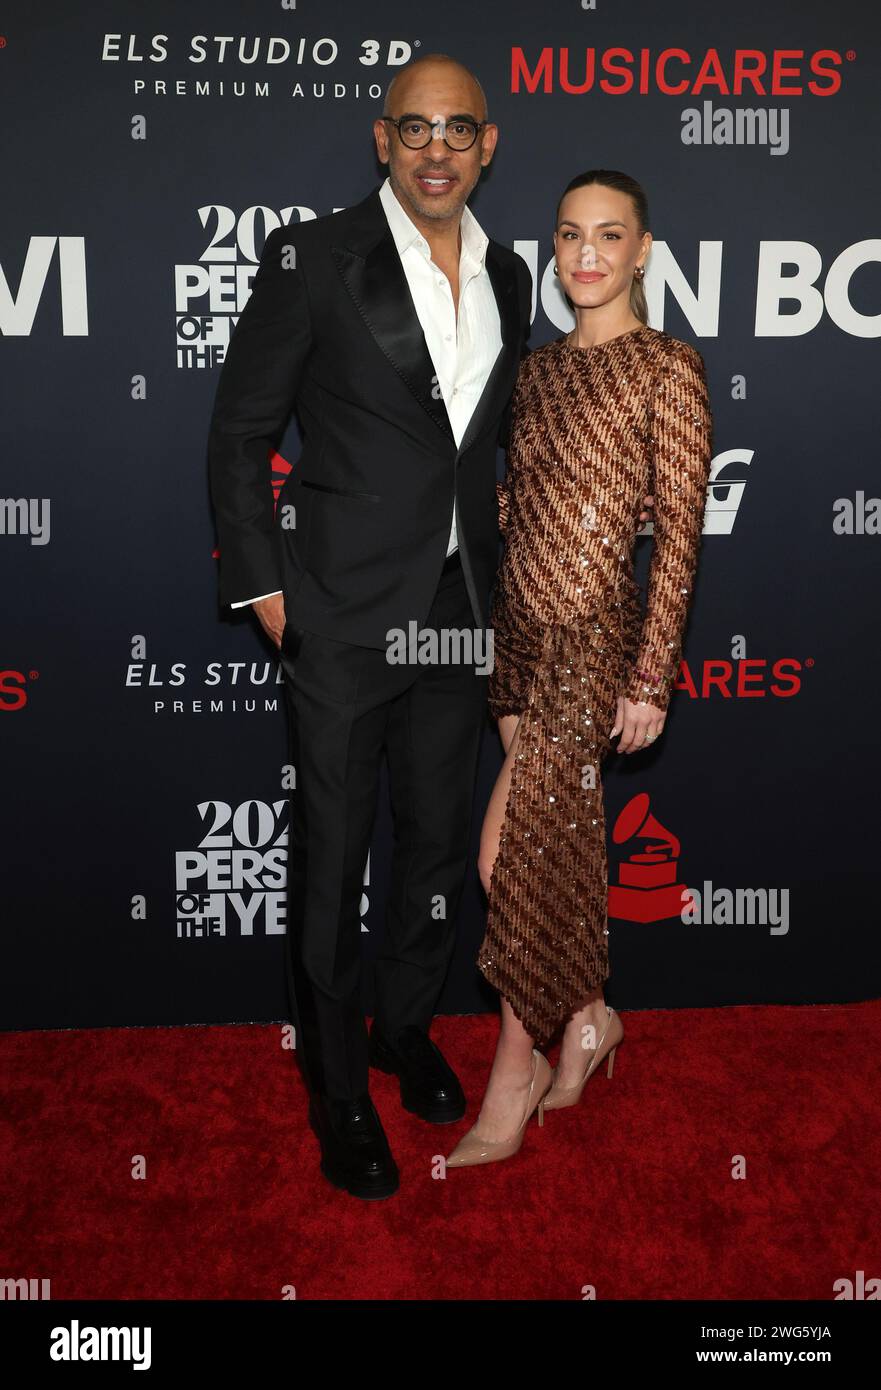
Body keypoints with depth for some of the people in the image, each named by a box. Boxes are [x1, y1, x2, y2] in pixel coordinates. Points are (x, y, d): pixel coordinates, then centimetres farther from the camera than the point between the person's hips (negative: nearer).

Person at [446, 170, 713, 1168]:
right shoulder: (538, 367, 12)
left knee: (513, 847, -5)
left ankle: (514, 1080, 13)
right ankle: (587, 1018, 34)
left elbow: (680, 532, -11)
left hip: (595, 637, -6)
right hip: (522, 633, 6)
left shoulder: (667, 367, -7)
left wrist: (651, 676, -14)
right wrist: (500, 635, 14)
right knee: (560, 838, 13)